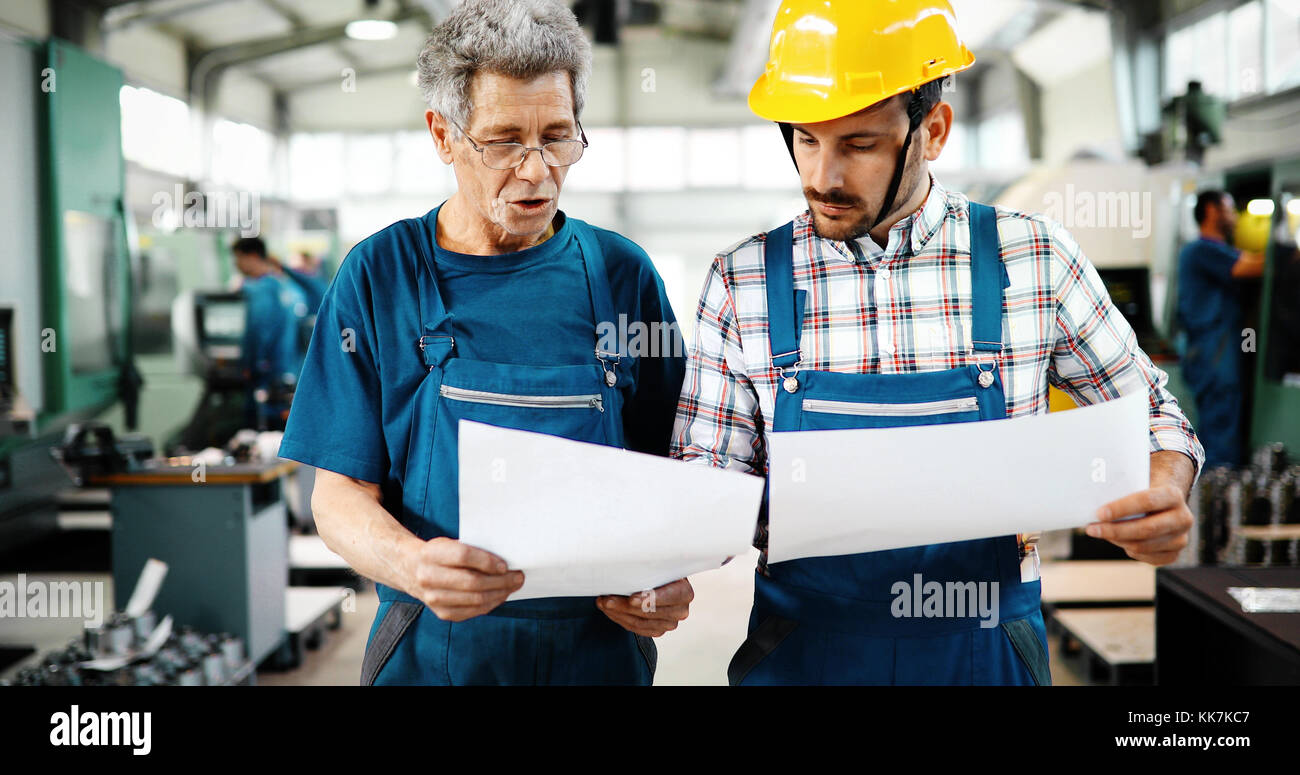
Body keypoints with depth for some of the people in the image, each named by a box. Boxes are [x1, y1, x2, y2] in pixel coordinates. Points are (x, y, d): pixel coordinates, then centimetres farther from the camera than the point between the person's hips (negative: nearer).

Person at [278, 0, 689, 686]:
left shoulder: (621, 274, 0)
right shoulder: (380, 276, -4)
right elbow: (340, 493, -5)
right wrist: (412, 564, -25)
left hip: (601, 647, 1)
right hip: (434, 651, -1)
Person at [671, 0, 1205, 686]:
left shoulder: (1034, 262, -6)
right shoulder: (742, 282, -6)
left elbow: (1149, 414, 6)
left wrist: (1165, 495, -15)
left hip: (985, 652, 1)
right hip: (797, 653, 0)